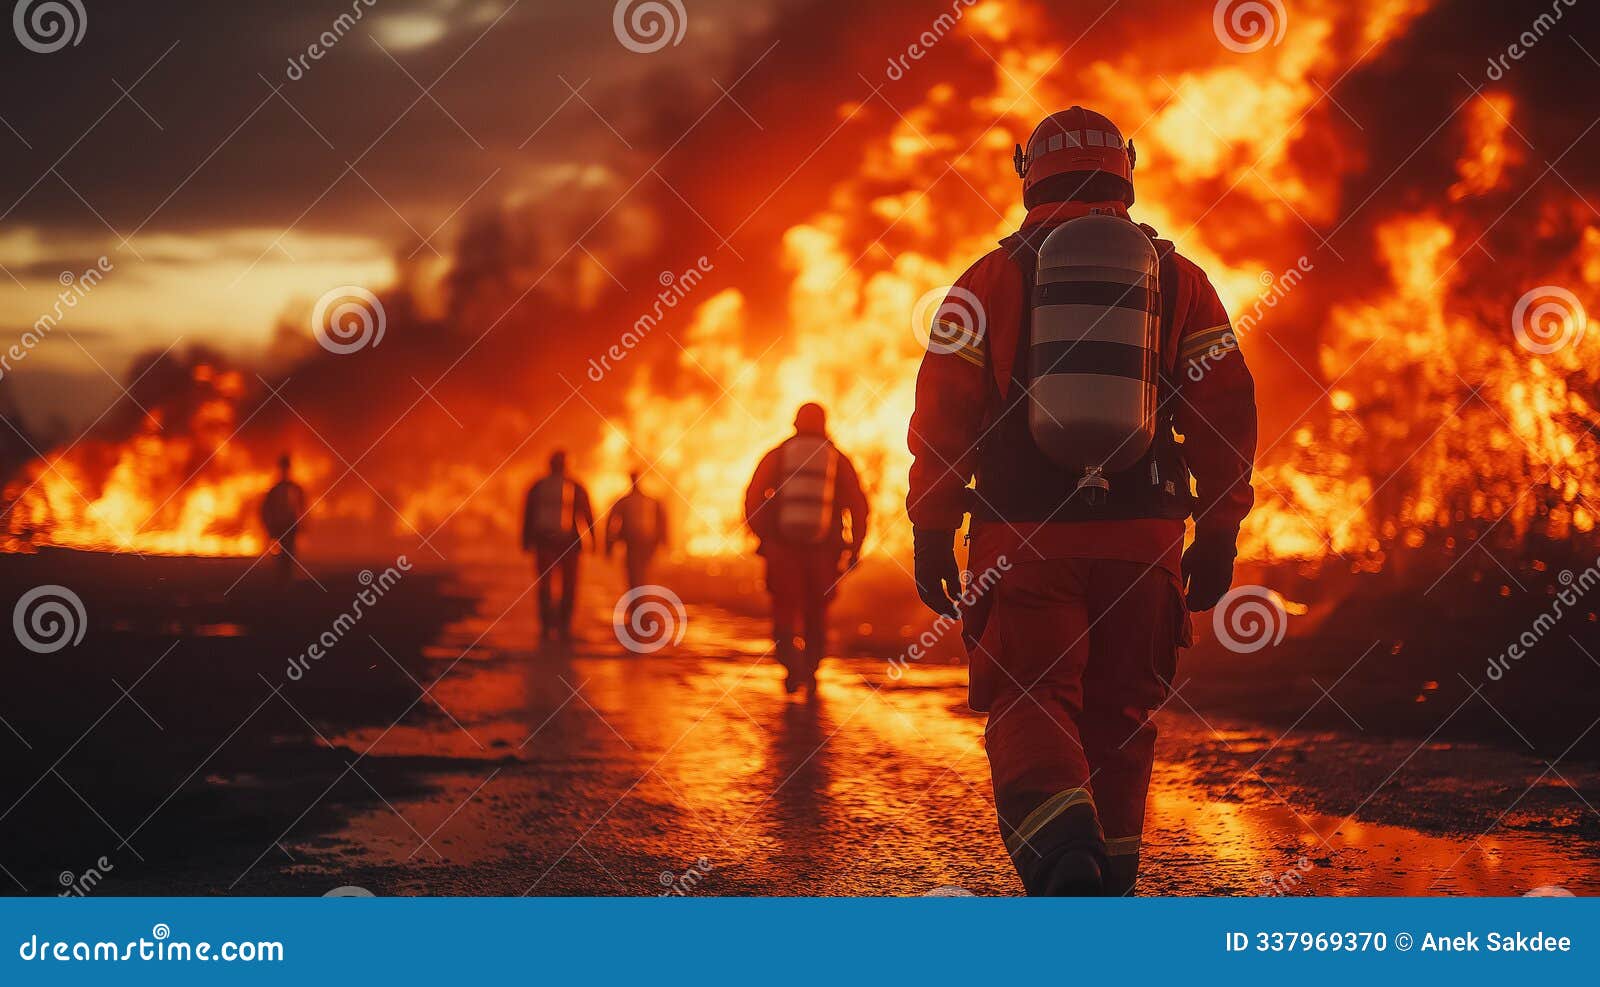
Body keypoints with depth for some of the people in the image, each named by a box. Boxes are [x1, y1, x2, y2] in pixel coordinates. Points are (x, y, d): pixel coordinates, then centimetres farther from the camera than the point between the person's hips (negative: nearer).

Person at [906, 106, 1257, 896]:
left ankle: (1063, 846, -28)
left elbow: (943, 410, -1)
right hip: (1142, 536, 2)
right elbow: (1227, 410, 5)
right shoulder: (1178, 278, 10)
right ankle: (1107, 885, 12)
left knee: (1027, 705, -1)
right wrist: (1219, 533, 9)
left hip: (1023, 536, -2)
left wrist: (931, 533, 3)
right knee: (1118, 713, 12)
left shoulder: (993, 276, 5)